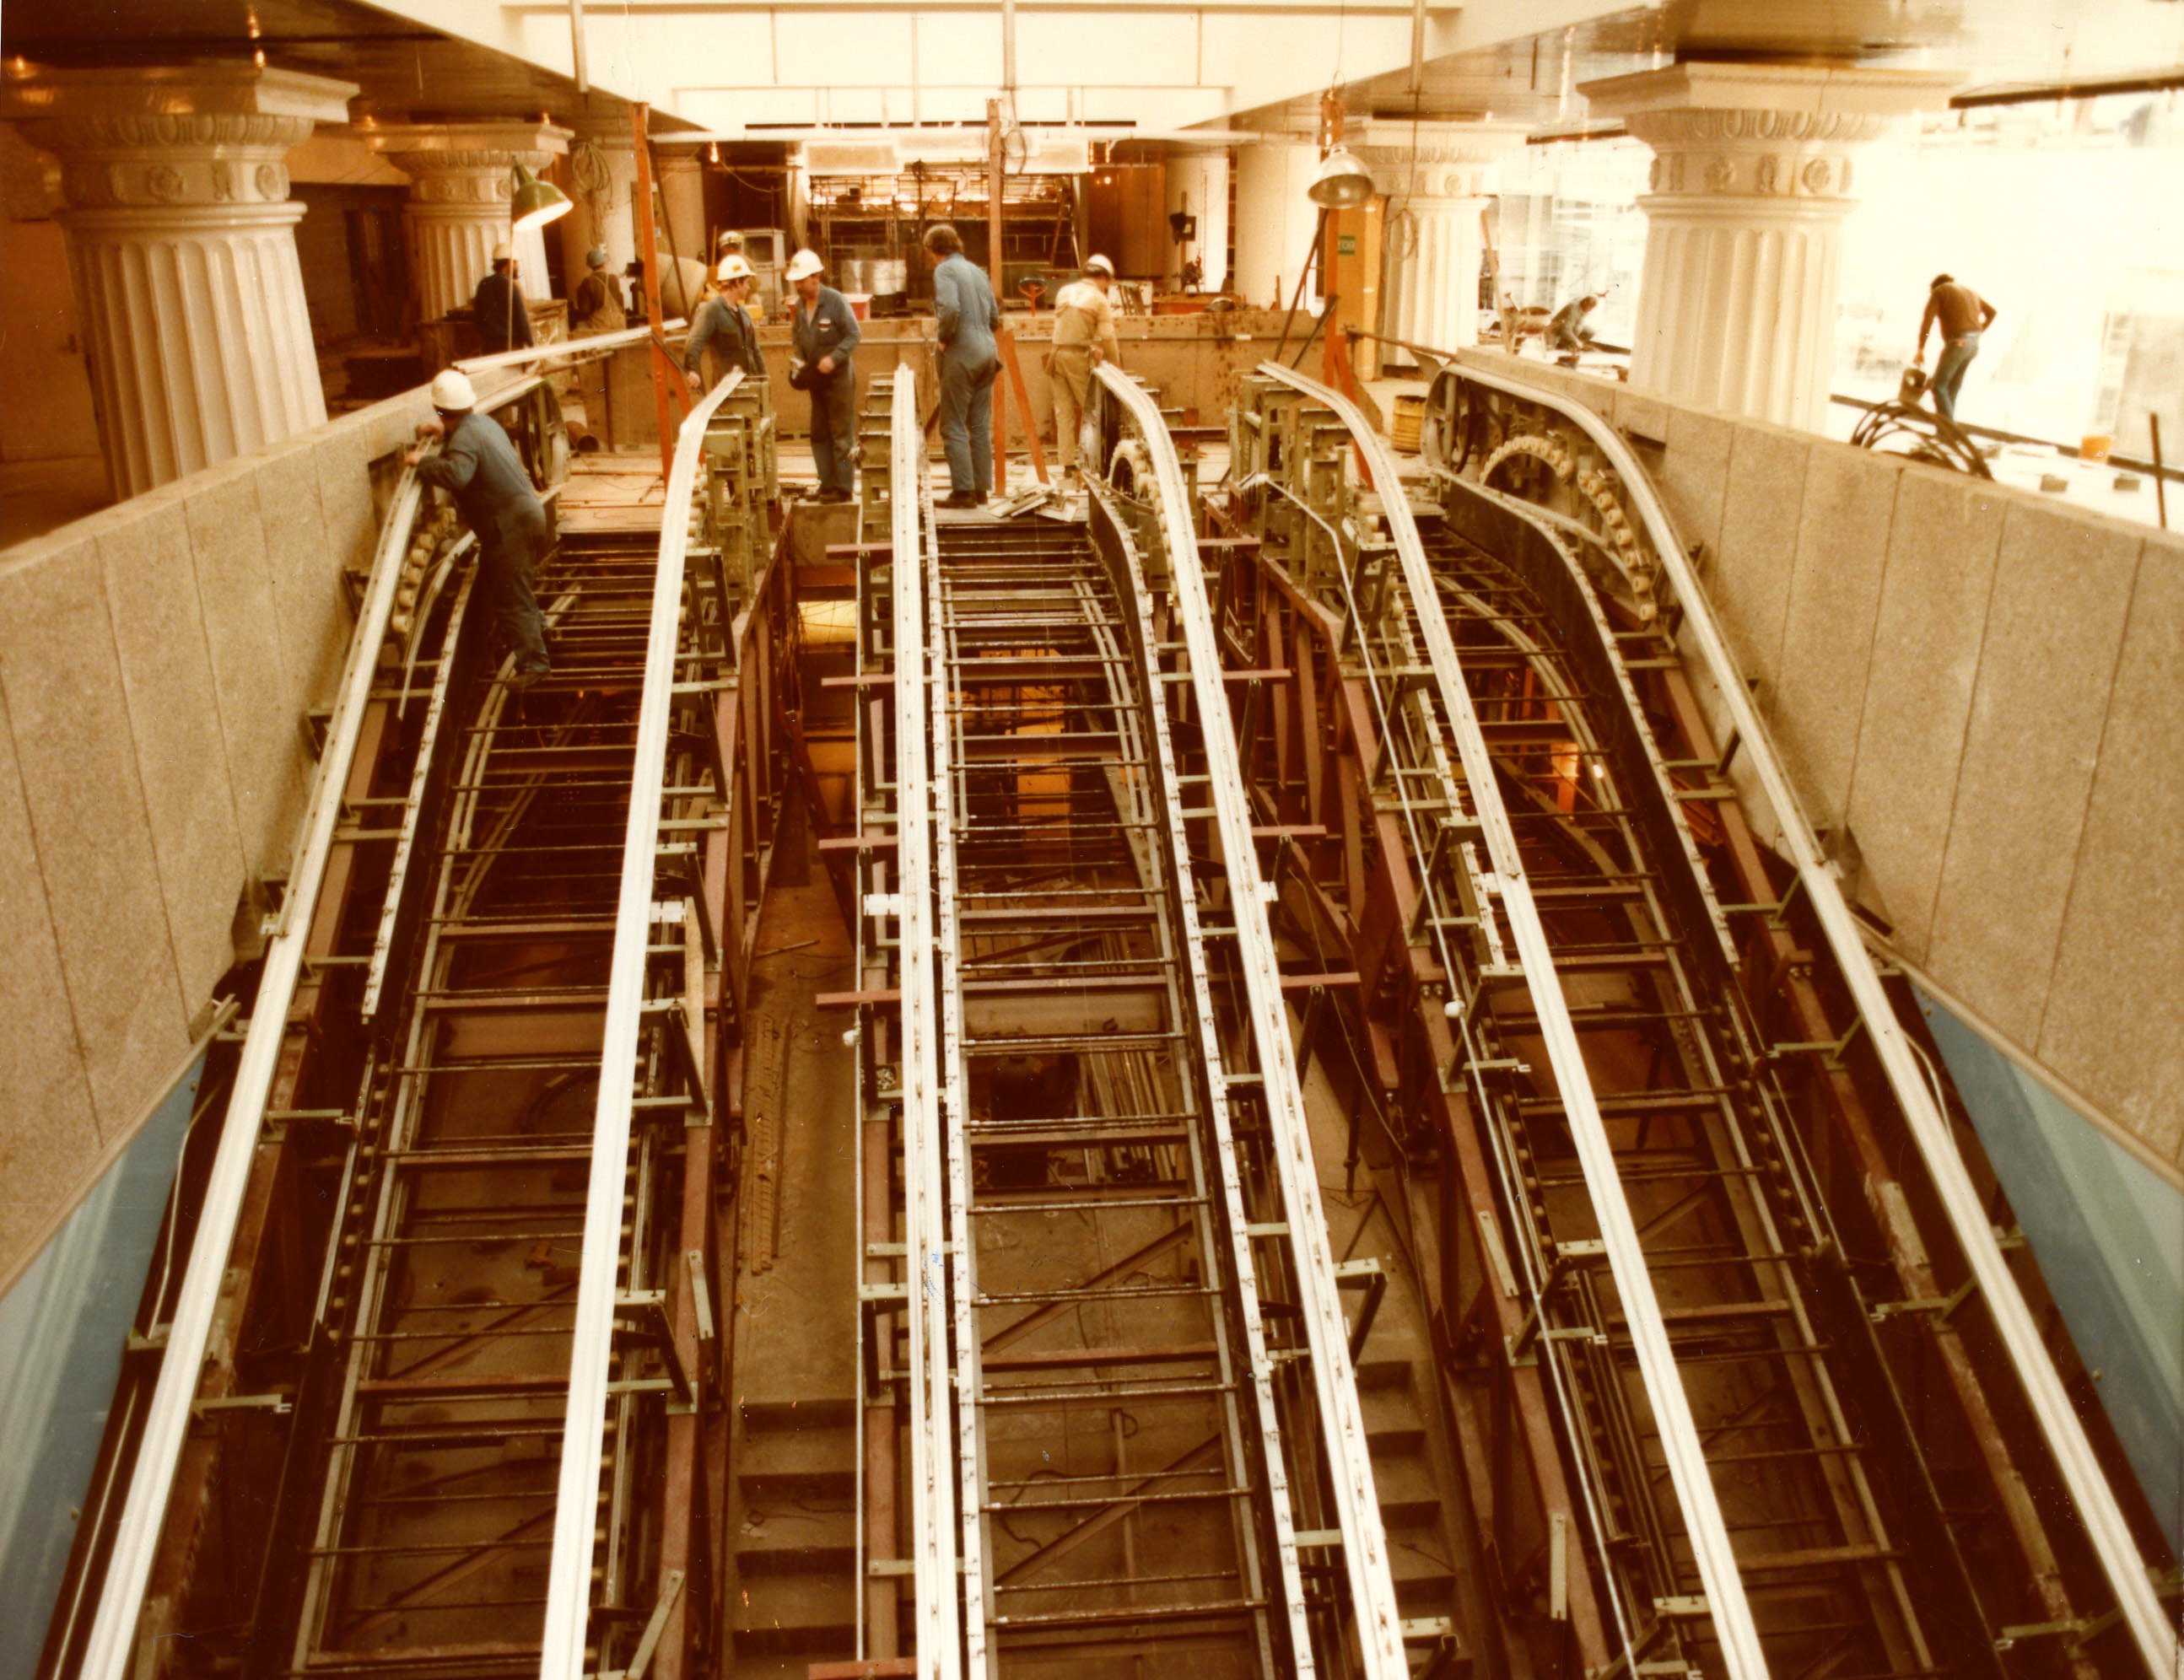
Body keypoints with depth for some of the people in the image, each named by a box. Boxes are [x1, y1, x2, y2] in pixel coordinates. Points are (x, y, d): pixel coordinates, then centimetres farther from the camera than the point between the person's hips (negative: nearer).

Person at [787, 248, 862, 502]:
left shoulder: (835, 301, -12)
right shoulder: (799, 305, 6)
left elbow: (854, 335, -12)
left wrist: (834, 358, -22)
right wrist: (799, 358, 2)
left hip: (839, 376, -7)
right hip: (815, 378, 7)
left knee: (842, 434, -3)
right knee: (819, 434, 9)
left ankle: (843, 488, 1)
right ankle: (827, 484, 17)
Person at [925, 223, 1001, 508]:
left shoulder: (945, 270, -7)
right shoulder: (977, 270, 16)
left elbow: (950, 308, -24)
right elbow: (994, 317, 18)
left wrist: (944, 338, -10)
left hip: (962, 355, -7)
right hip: (988, 352, 8)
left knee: (953, 426, -2)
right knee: (981, 425, 11)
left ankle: (963, 491, -5)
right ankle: (981, 489, 14)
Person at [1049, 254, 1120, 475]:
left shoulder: (1064, 292, 13)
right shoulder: (1100, 299, -2)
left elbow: (1065, 326, 15)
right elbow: (1108, 337, -5)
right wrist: (1115, 366, 5)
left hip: (1057, 355, 5)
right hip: (1079, 357, -5)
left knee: (1064, 411, 7)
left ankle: (1068, 462, 7)